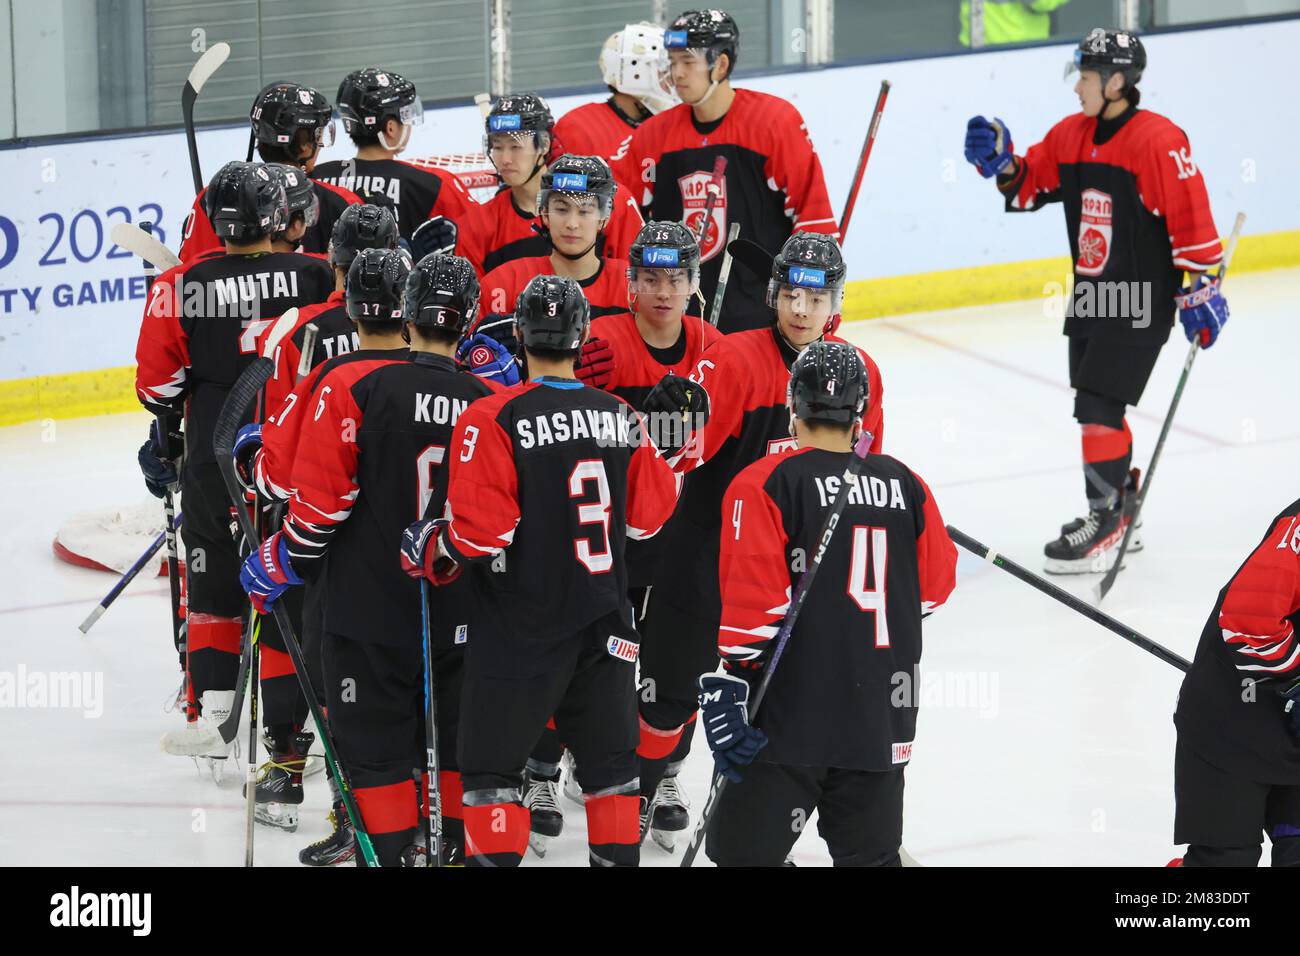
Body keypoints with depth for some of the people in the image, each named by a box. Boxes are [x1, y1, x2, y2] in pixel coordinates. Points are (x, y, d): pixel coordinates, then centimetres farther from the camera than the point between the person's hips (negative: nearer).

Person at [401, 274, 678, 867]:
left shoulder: (494, 418, -15)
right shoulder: (620, 418, 1)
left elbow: (480, 530, -18)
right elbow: (647, 515, 10)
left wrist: (429, 553, 0)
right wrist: (659, 461, 27)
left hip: (525, 628, -5)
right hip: (606, 627, 5)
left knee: (492, 763, 4)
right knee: (609, 757, 15)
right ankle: (619, 855, 18)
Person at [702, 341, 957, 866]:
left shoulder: (765, 484, -9)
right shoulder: (906, 485, 4)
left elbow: (753, 603, -16)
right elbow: (934, 588, 14)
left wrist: (727, 688, -12)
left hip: (791, 717, -5)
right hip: (882, 721, 5)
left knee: (745, 849, 0)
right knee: (870, 854, 16)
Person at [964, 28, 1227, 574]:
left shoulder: (1158, 141, -17)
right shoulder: (1070, 136, 6)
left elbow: (1192, 217, -17)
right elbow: (1031, 186, 16)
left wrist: (1200, 287, -17)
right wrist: (1003, 164, -4)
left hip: (1141, 302, -8)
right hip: (1090, 298, 8)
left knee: (1098, 406, -13)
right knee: (1095, 408, 17)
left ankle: (1106, 522, -7)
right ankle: (1122, 506, 34)